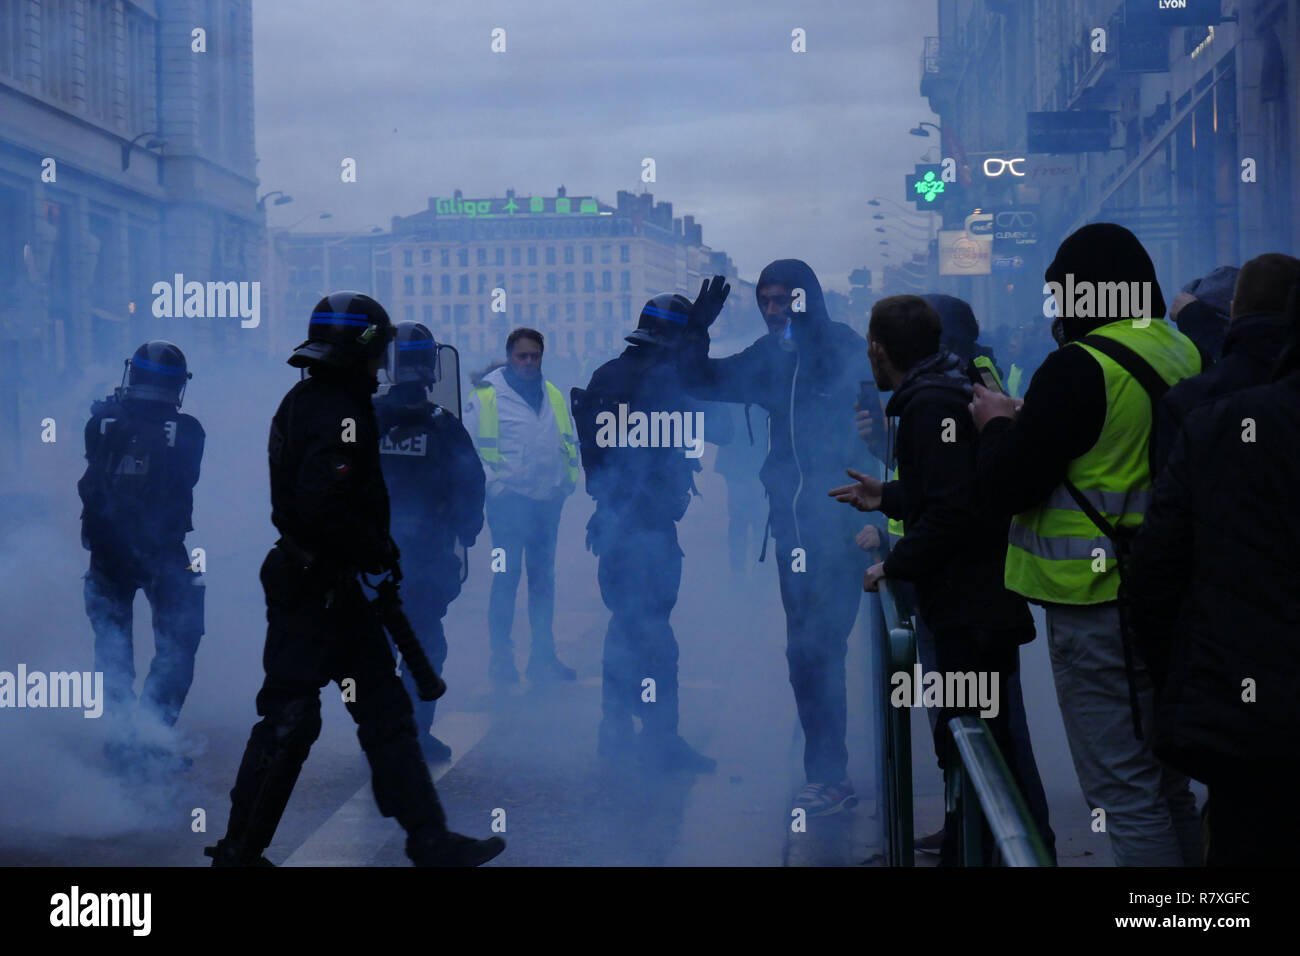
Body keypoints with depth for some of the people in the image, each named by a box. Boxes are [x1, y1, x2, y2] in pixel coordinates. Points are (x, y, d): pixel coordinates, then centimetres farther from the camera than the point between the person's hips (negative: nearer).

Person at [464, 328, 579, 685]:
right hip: (509, 500, -5)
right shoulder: (486, 396, -3)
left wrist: (569, 478, 9)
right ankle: (501, 657, 4)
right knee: (506, 577, -3)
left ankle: (543, 656, 17)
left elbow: (570, 441, 23)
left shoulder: (553, 397, 14)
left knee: (543, 578, 10)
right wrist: (492, 483, -12)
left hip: (548, 500, 5)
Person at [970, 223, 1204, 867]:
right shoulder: (1183, 357, 5)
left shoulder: (1080, 367, -18)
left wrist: (998, 424, 4)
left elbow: (1006, 485, -15)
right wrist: (1030, 421, 17)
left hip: (1095, 605, -8)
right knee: (1164, 784, 18)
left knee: (1123, 793, -3)